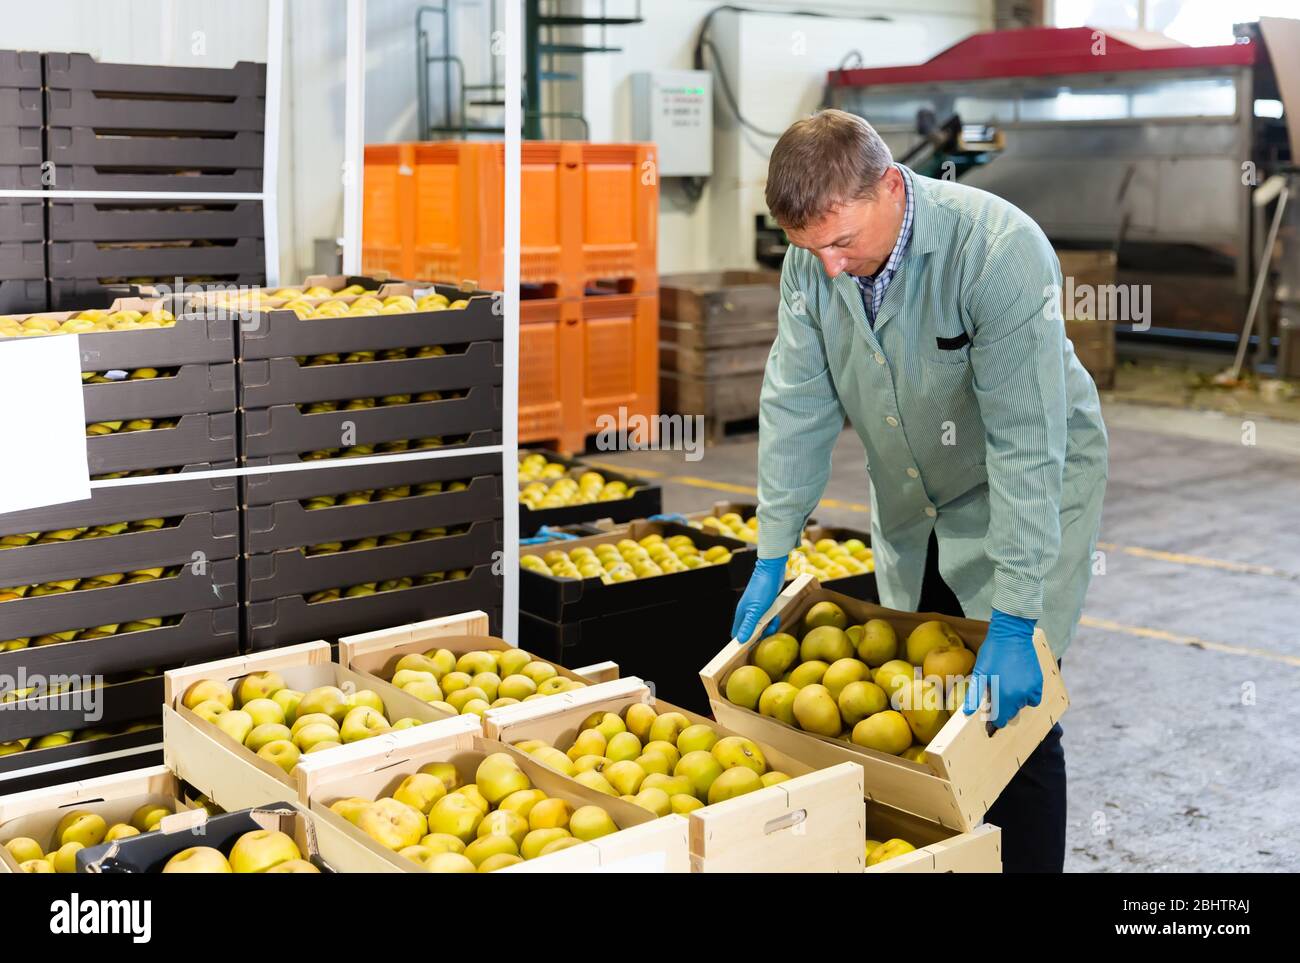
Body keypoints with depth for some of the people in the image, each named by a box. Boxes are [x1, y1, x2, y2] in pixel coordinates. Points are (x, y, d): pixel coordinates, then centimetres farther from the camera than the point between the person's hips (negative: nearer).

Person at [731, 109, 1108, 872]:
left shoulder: (1000, 251, -31)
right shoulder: (813, 260, -14)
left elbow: (1025, 443, -32)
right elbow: (797, 408, -7)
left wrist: (1013, 622, -33)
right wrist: (772, 560, -8)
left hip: (1027, 486, -5)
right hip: (910, 498, 5)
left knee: (1008, 711, -8)